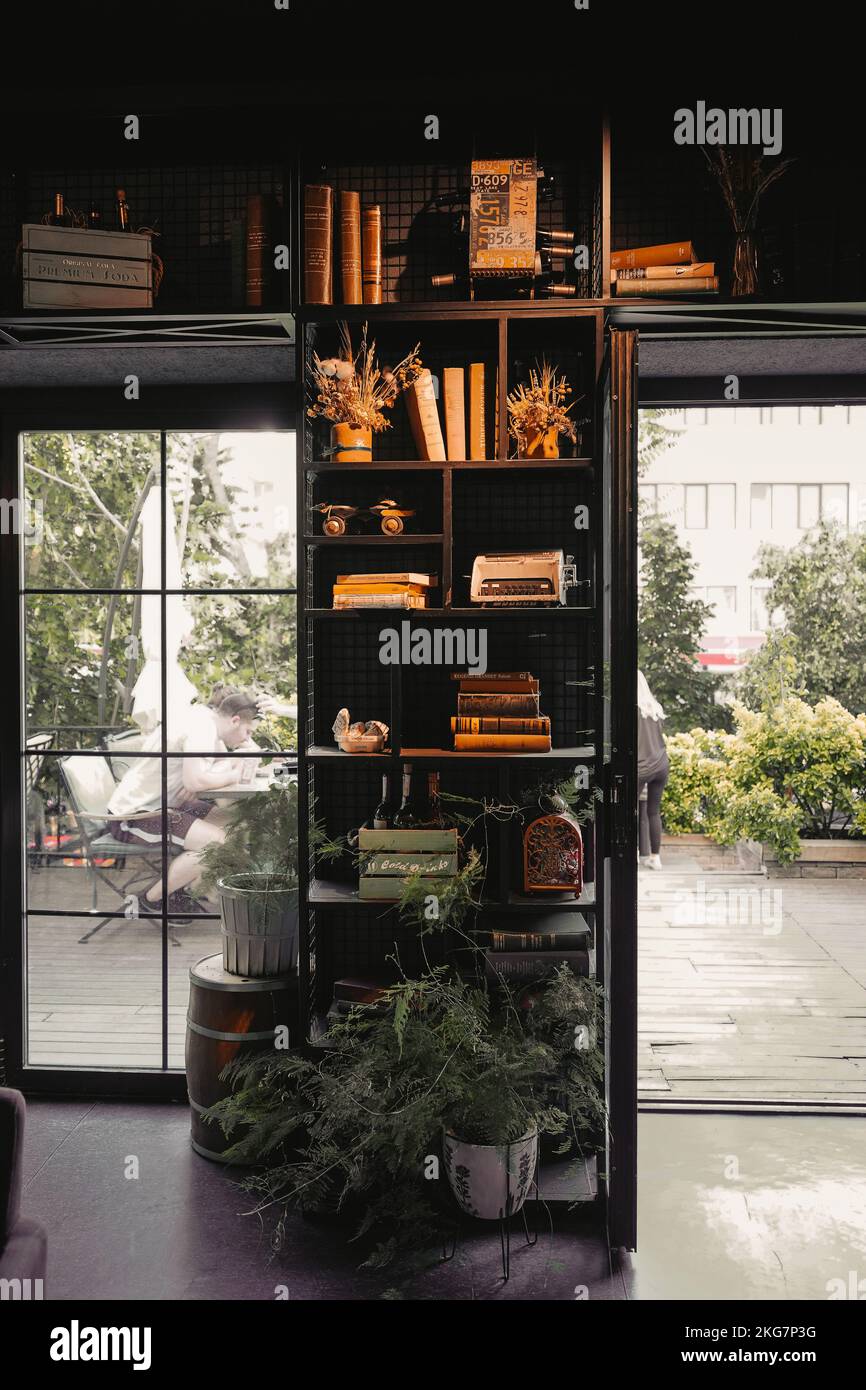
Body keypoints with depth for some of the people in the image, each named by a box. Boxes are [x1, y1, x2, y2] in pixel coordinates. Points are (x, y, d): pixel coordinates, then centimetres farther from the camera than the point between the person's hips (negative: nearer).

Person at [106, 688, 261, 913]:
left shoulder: (202, 714, 9)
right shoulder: (202, 725, -21)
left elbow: (226, 761, 13)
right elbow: (194, 780, -32)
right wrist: (232, 776, -14)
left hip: (157, 805, 11)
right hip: (132, 816, -11)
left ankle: (177, 891, 12)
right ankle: (151, 900, -5)